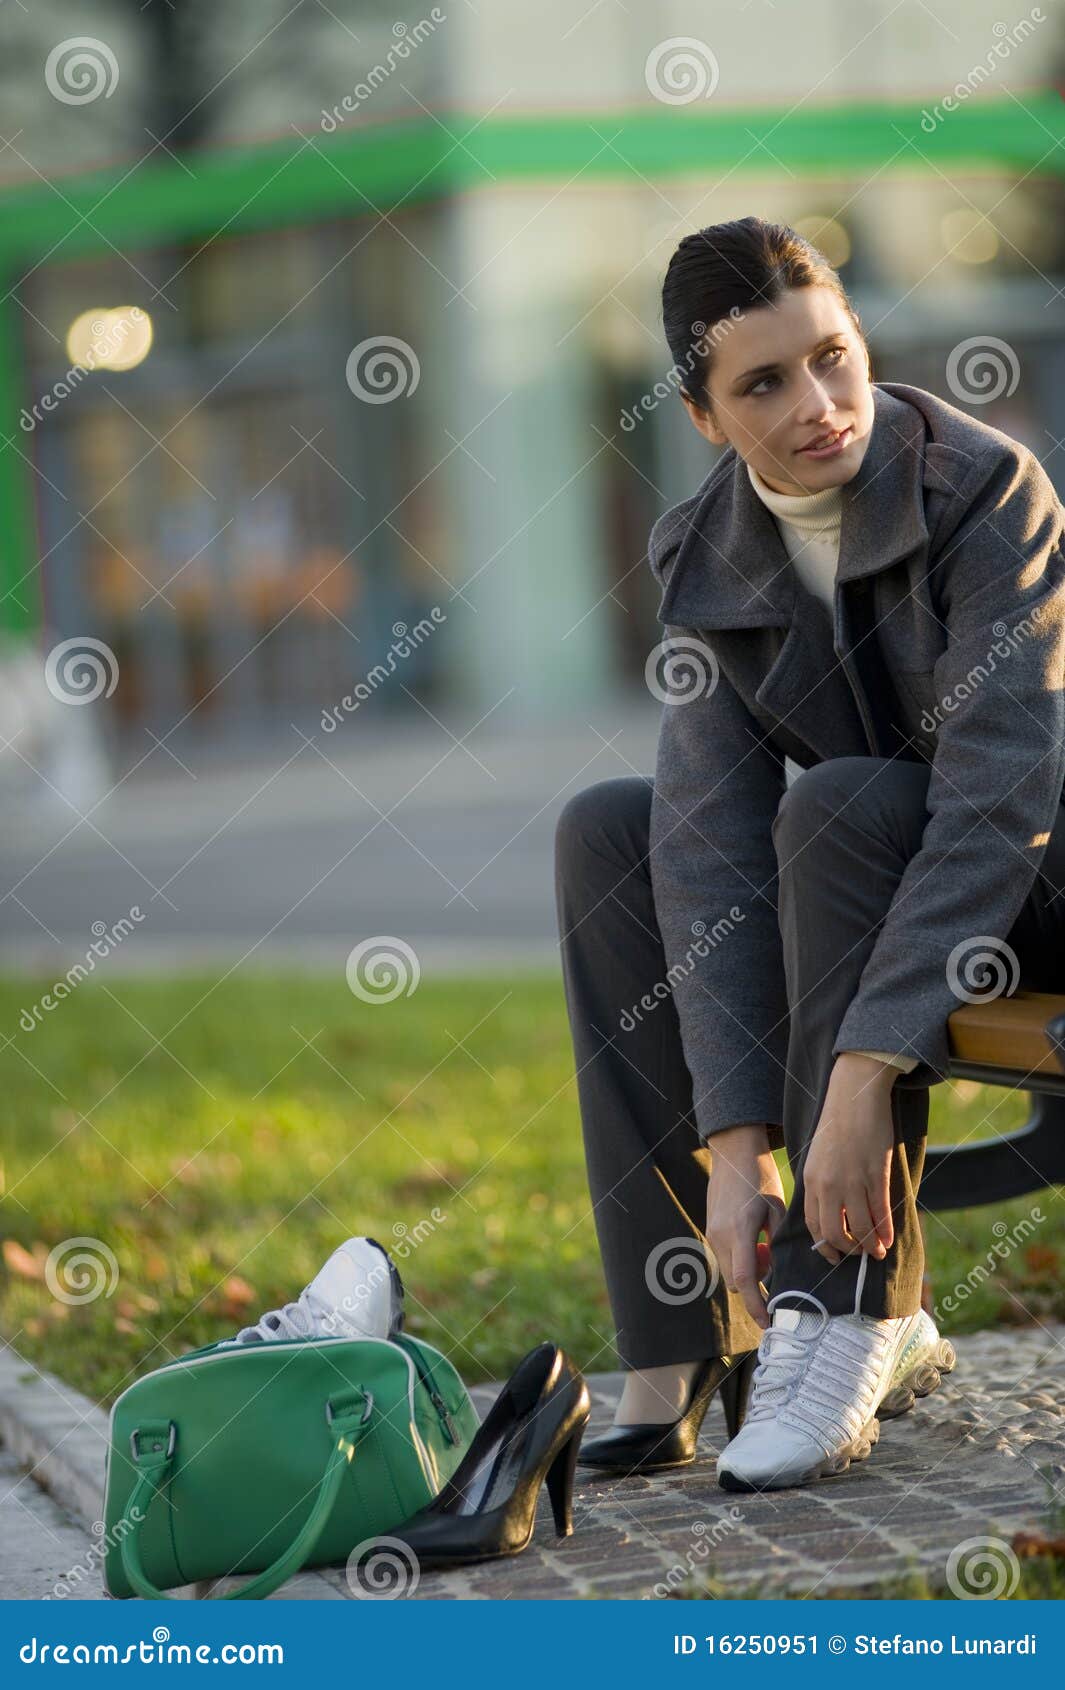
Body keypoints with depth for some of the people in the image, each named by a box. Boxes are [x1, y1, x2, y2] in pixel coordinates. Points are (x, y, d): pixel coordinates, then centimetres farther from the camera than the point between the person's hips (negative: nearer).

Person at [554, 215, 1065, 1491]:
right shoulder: (708, 558, -6)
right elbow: (710, 843, -16)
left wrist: (863, 1075, -39)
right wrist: (733, 1144, -27)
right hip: (864, 873, 6)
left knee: (839, 803, -32)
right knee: (605, 829, -14)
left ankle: (851, 1311, -29)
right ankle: (688, 1344, -17)